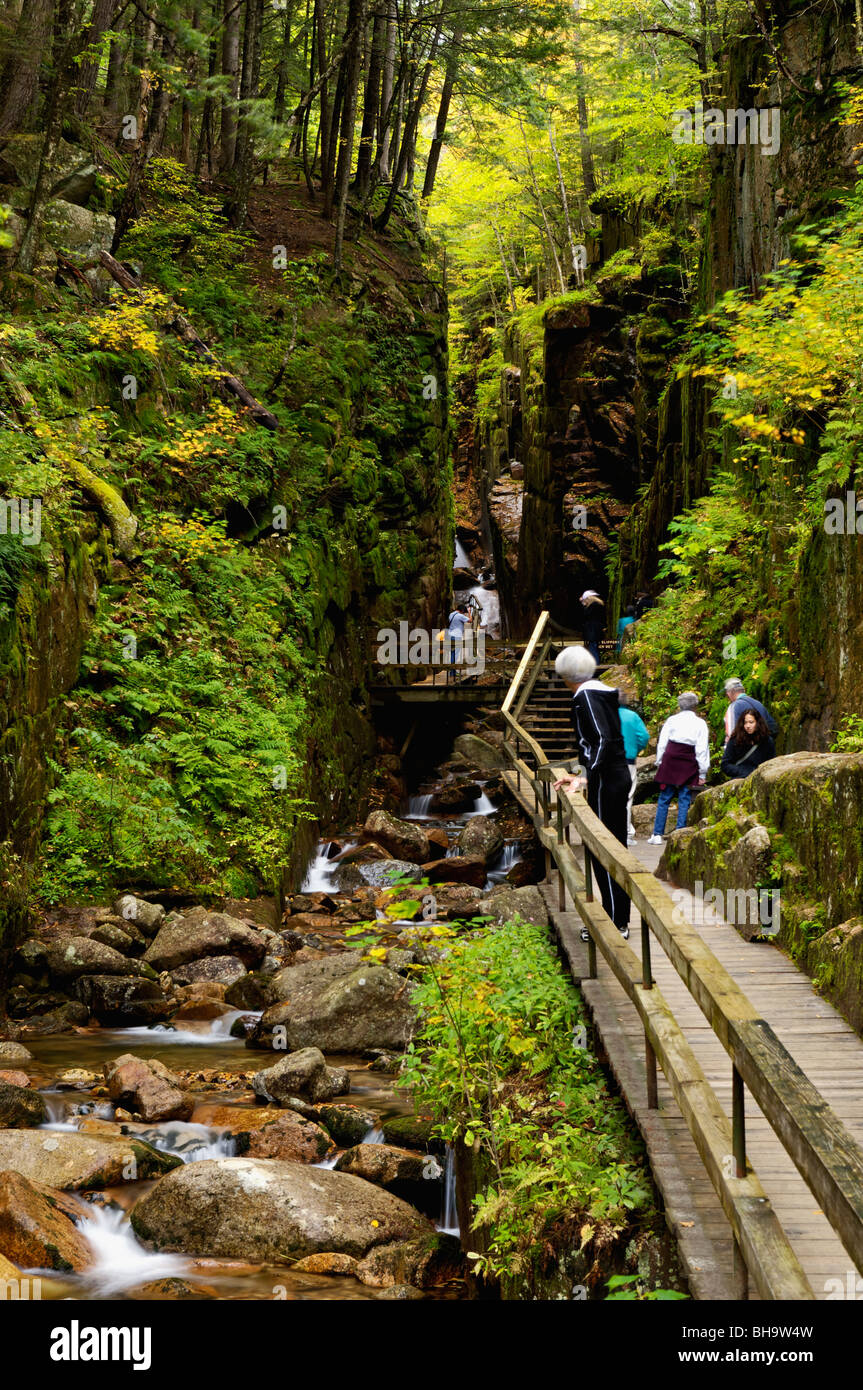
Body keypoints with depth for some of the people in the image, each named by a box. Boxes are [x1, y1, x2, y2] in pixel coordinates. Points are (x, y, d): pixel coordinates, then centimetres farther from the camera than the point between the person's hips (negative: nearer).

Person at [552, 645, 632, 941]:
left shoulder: (586, 697, -13)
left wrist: (587, 780, -22)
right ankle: (620, 919, 21)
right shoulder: (603, 693, 14)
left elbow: (603, 739, -23)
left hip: (605, 782, -10)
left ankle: (616, 924, -1)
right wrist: (582, 777, 20)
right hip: (620, 775, 10)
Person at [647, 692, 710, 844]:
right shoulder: (700, 724, 0)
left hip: (670, 763, 1)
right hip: (689, 766, -1)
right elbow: (702, 750, -2)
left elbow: (662, 744, 3)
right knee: (684, 800, 3)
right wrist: (702, 773, 1)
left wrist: (659, 763, 12)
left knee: (664, 799, 7)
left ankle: (657, 834, 6)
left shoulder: (672, 720, 3)